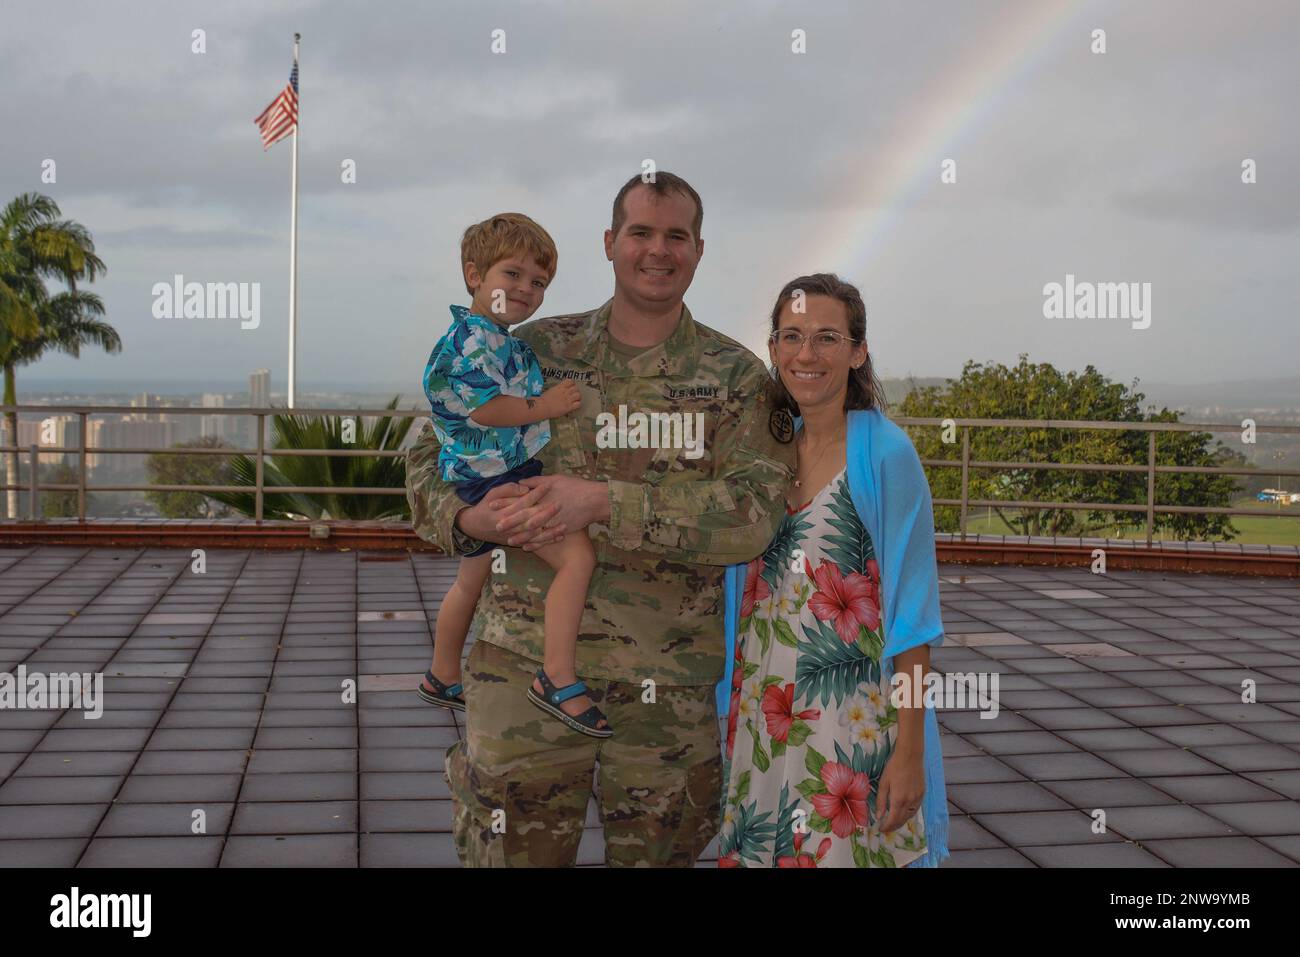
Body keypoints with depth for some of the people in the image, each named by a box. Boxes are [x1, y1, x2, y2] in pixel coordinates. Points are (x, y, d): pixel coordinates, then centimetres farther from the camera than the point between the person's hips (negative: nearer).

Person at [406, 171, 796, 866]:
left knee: (655, 855, 16)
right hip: (527, 665, 0)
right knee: (512, 852, 6)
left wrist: (603, 503, -23)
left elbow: (753, 514, -14)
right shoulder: (538, 351, 4)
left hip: (670, 680, 0)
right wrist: (467, 521, -11)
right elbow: (432, 454, 11)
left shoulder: (737, 377, 0)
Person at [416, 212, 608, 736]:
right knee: (577, 555, -21)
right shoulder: (469, 341, -18)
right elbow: (479, 407, -27)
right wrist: (542, 407, -20)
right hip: (494, 481, -12)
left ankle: (443, 677, 44)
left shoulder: (506, 340, 15)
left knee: (471, 579, 26)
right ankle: (557, 679, -21)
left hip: (483, 481, 12)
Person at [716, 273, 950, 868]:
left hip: (856, 723, -5)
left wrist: (910, 751, -14)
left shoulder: (885, 453, -10)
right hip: (760, 721, 5)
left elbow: (912, 614, -11)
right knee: (762, 850, 11)